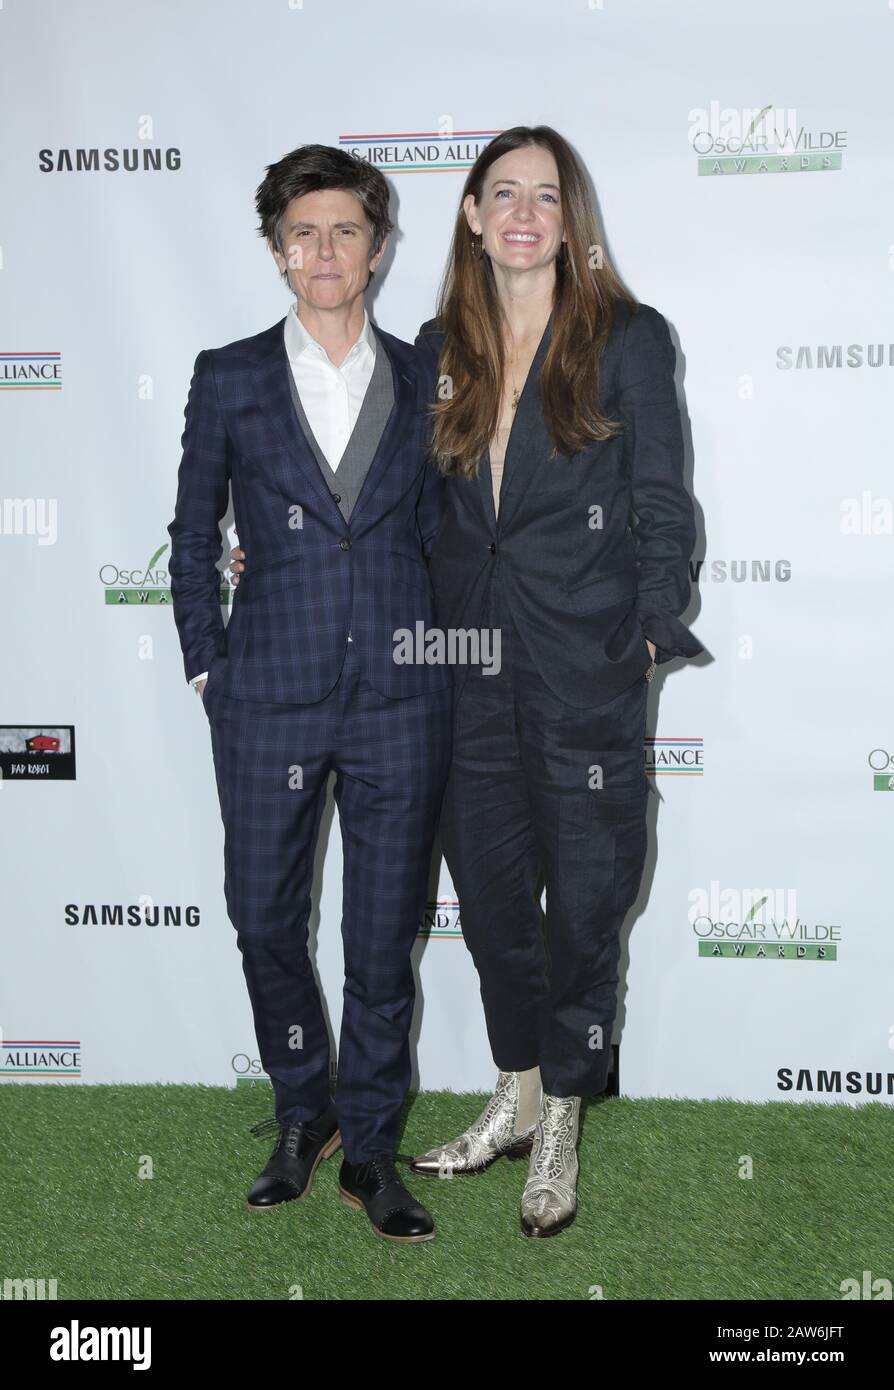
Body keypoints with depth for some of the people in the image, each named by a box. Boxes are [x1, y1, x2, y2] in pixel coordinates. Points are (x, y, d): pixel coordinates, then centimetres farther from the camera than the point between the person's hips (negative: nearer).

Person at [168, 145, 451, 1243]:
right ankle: (302, 1113, 33)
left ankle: (369, 1150, 23)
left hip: (399, 699, 1)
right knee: (264, 919, 9)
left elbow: (433, 529, 12)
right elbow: (193, 535, 8)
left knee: (384, 936, 7)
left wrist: (432, 649, 5)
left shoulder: (422, 382, 6)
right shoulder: (230, 380, 3)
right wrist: (206, 665, 3)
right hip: (270, 697, 0)